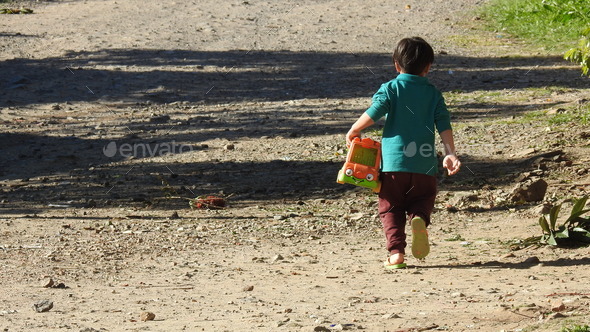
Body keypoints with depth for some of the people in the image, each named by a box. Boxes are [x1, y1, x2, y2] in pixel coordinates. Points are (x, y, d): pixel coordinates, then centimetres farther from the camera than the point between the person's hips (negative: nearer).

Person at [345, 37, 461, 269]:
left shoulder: (391, 88, 2)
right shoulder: (433, 93, 10)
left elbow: (374, 112, -10)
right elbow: (444, 126, 2)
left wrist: (354, 131, 2)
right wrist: (450, 154, 3)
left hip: (393, 160, -2)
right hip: (424, 163, 2)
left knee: (390, 208, 8)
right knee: (422, 201, 18)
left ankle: (396, 252, -4)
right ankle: (419, 219, -17)